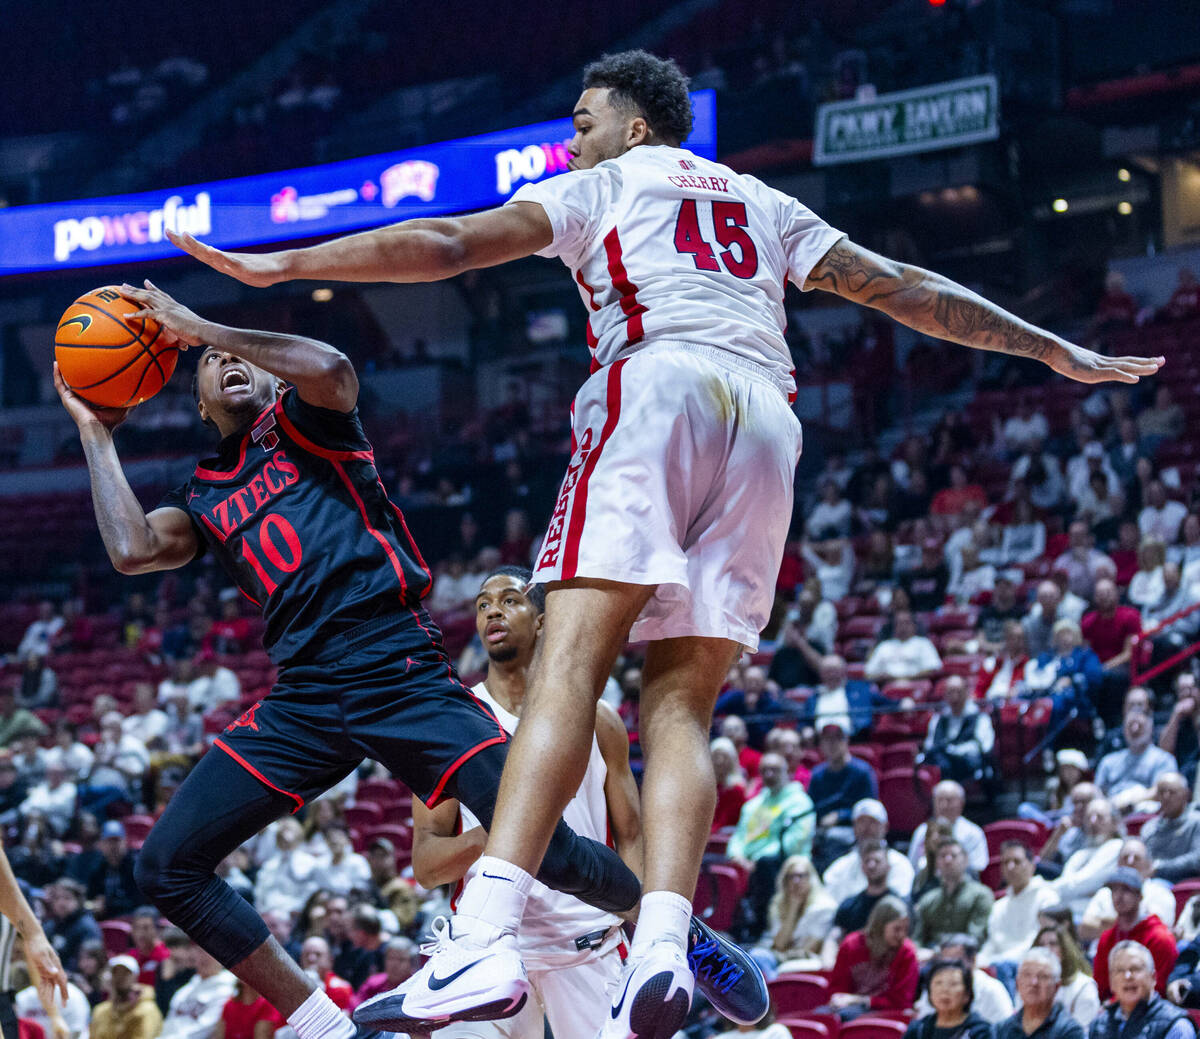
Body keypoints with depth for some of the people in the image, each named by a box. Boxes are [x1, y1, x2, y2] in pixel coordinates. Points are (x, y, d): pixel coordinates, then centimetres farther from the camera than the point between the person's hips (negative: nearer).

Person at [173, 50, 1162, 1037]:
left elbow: (446, 245, 8)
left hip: (657, 387, -5)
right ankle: (663, 947, -21)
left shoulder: (599, 186, 20)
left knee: (570, 664, -16)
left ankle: (488, 938, -32)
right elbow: (904, 288, 32)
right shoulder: (765, 205, 33)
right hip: (766, 414, 5)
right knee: (680, 703, 2)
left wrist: (277, 266, 7)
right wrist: (1058, 351, 40)